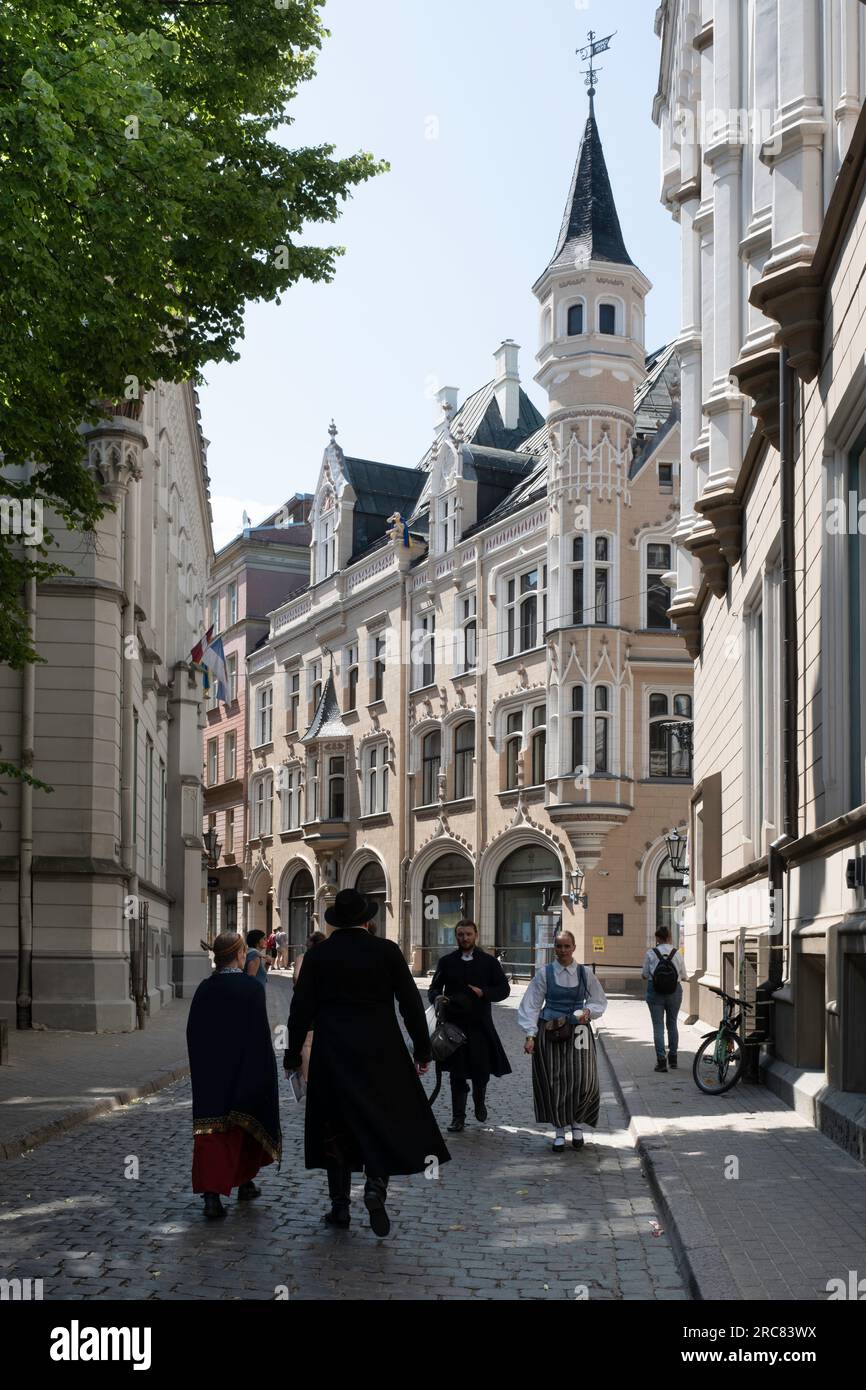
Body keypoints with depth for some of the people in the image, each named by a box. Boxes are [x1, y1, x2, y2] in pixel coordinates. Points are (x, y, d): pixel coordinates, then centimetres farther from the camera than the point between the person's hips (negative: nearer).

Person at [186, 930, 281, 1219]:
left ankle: (211, 1194, -14)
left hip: (210, 1075, 2)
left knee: (212, 1130, 0)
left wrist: (202, 1071, 14)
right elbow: (261, 1035, -12)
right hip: (245, 1073, -2)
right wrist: (266, 1073, -3)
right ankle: (245, 1182, 31)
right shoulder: (250, 988, -12)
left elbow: (192, 1033, 5)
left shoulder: (204, 989, -1)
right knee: (249, 1124, 18)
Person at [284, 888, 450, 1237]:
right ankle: (376, 1185, -12)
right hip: (380, 1050, -1)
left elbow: (301, 1008, 1)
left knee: (336, 1123, 11)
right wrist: (422, 1050, 5)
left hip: (332, 1052, 1)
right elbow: (410, 1002, -3)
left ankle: (340, 1205, 13)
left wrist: (293, 1055, 10)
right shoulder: (386, 950, -4)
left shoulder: (318, 955, 0)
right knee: (384, 1119, 9)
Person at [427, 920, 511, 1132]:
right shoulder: (447, 962, 9)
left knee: (481, 1070, 0)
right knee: (457, 1074, 2)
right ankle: (458, 1118, 8)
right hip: (454, 1024, 1)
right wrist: (437, 997, -14)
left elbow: (504, 989, 4)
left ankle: (479, 1099, 32)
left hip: (480, 1024, -1)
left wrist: (483, 993, -13)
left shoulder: (489, 962, 6)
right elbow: (434, 988, 9)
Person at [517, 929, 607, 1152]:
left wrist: (588, 1012, -9)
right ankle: (559, 1131, 20)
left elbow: (599, 1002, 12)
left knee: (583, 1081, -7)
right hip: (549, 1033, 0)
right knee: (553, 1082, 3)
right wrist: (530, 1035, -9)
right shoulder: (544, 974, -1)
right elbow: (531, 1006, -1)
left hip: (578, 1031, 1)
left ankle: (577, 1124, 19)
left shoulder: (585, 974, 3)